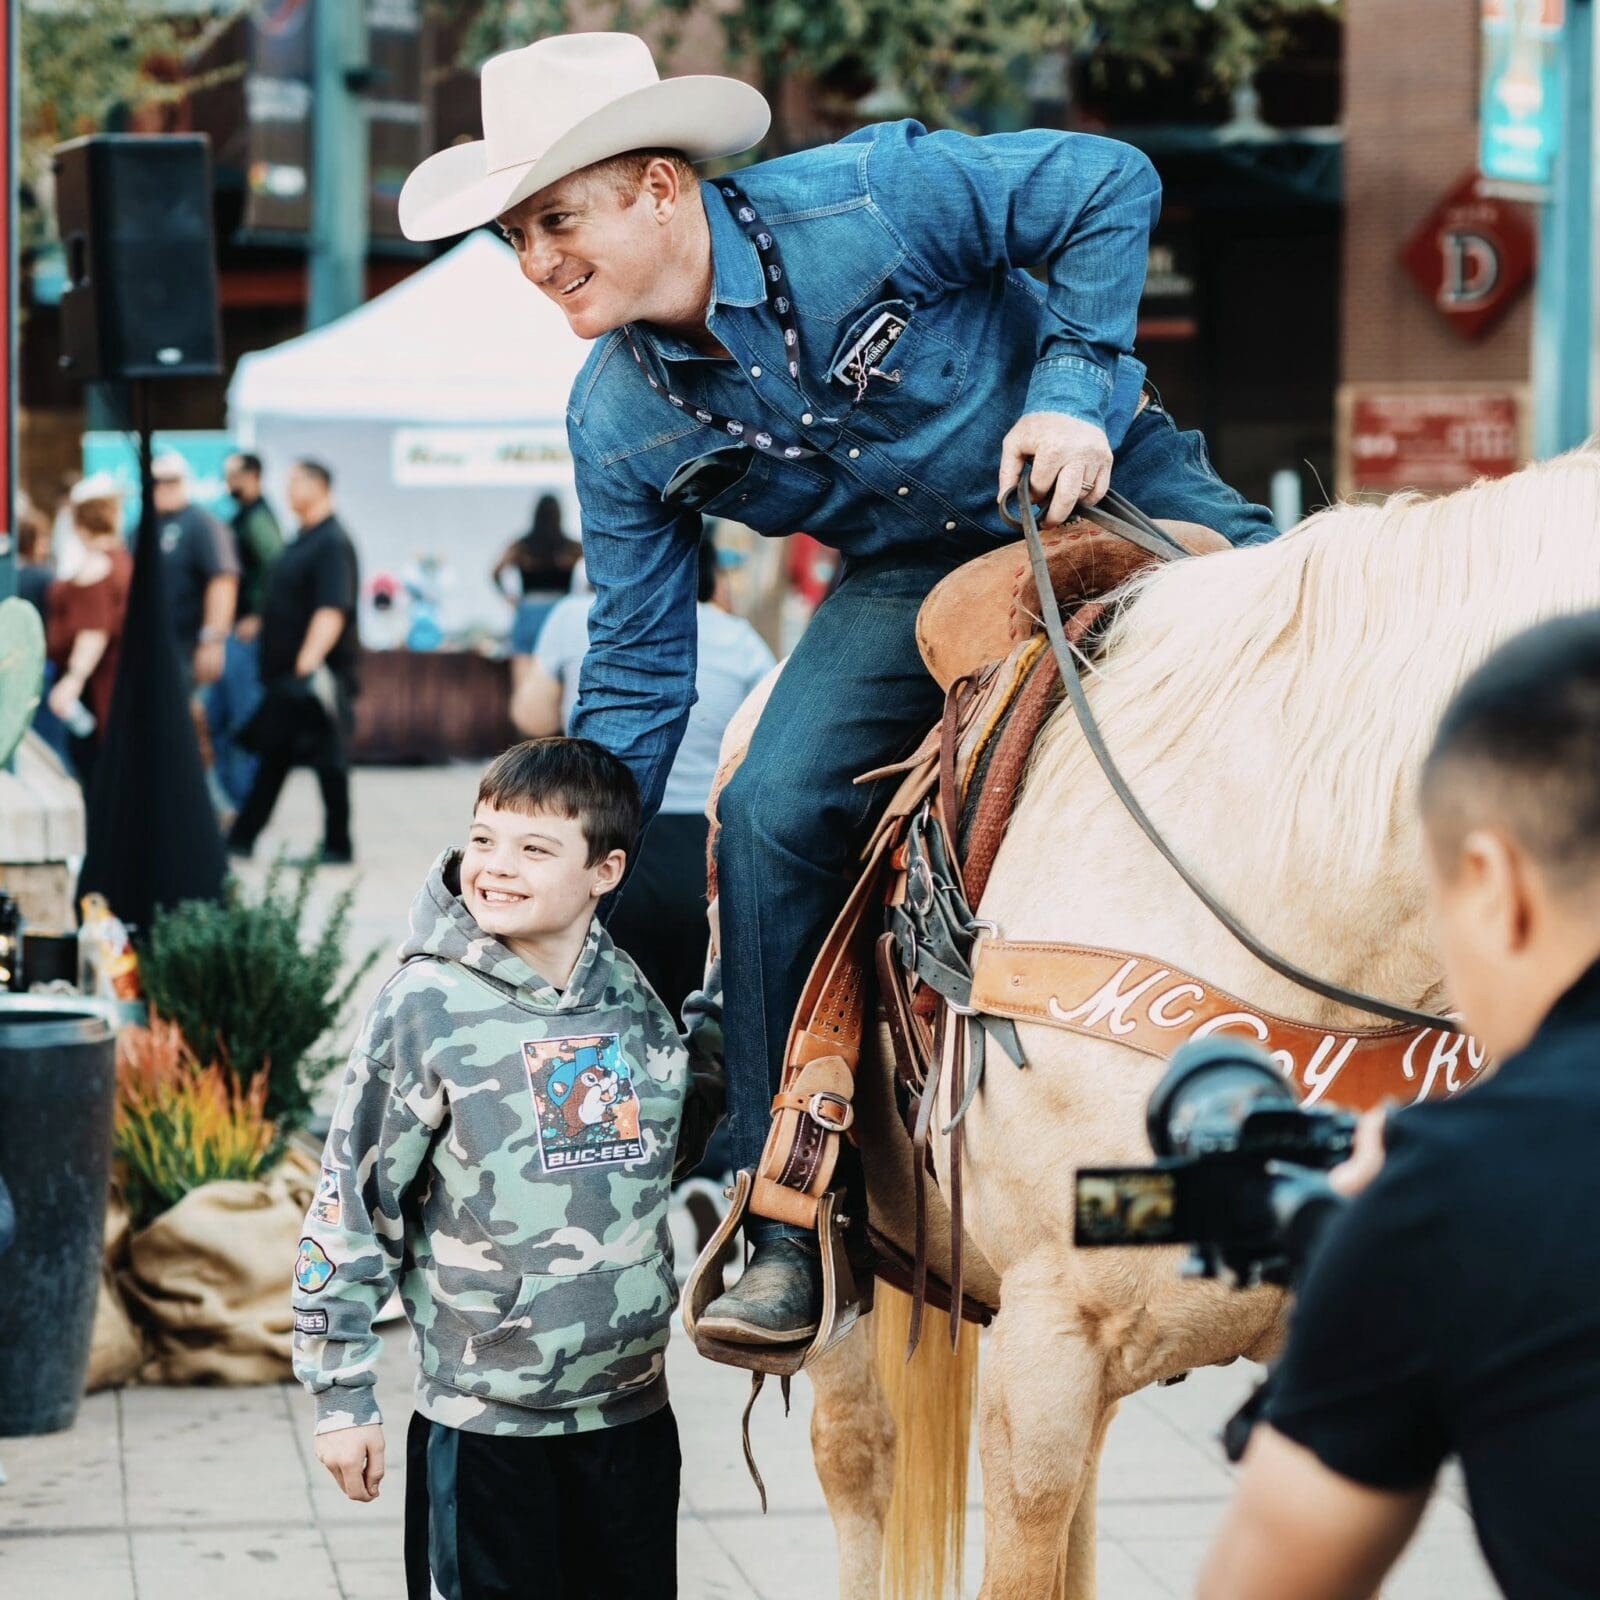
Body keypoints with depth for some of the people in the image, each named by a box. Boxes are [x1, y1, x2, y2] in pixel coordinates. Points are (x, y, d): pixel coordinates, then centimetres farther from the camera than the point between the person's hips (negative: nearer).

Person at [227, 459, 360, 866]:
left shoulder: (333, 543, -17)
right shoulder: (304, 540, 14)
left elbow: (332, 611, -27)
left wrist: (307, 664, -34)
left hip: (317, 672, -10)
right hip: (286, 671, 10)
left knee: (328, 762, -1)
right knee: (273, 756, 13)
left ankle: (338, 846, 7)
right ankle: (241, 837, 18)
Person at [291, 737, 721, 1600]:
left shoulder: (633, 1000, 2)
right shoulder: (427, 1006, -10)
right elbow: (349, 1209, -6)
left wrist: (727, 1004, 7)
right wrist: (341, 1396, -6)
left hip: (633, 1407, 4)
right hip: (483, 1424, -4)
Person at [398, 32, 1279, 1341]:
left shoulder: (867, 200, -26)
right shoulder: (620, 429, -12)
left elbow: (1111, 187, -16)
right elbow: (636, 678, -3)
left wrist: (1076, 390, -25)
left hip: (1113, 486, -2)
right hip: (918, 581, 3)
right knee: (772, 813, -16)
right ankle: (788, 1232, -6)